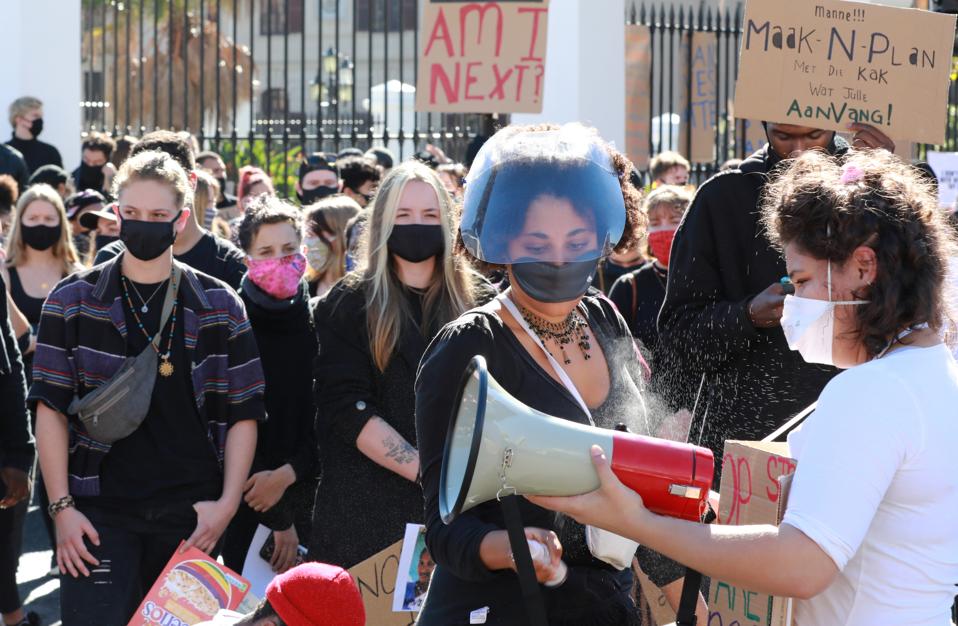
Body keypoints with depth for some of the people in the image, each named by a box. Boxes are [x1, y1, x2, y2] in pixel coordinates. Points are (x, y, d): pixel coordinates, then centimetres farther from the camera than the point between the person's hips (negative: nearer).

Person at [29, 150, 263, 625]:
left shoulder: (219, 305, 6)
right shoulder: (72, 301, 4)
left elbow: (243, 413, 6)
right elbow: (51, 410, 2)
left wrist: (228, 502, -4)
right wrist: (61, 507, -6)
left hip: (192, 514, 1)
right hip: (100, 512, -1)